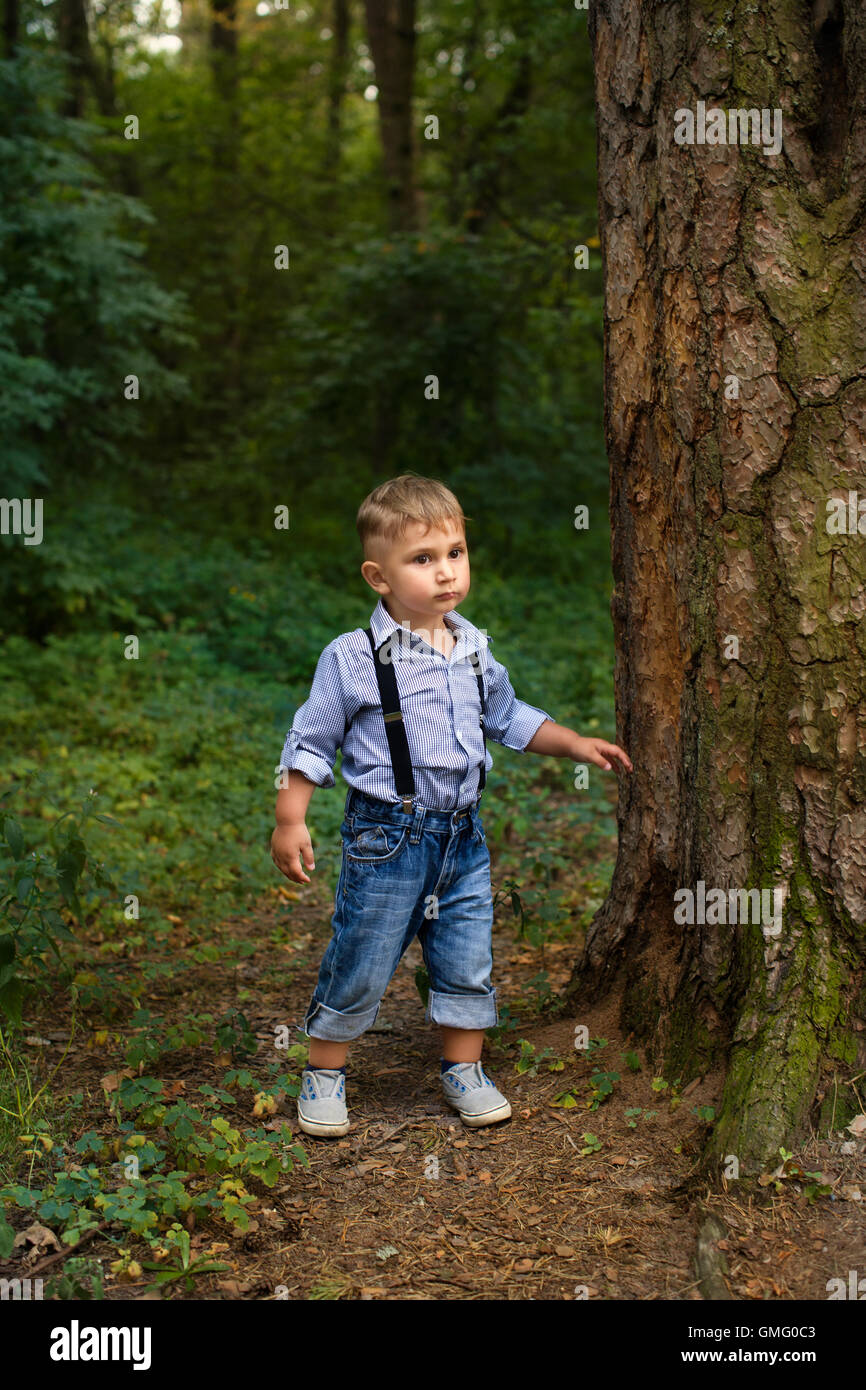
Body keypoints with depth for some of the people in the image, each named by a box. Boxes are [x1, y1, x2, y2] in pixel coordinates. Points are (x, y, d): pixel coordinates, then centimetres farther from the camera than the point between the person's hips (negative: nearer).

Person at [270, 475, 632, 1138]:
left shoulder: (476, 651, 5)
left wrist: (577, 744, 15)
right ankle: (324, 1074, 23)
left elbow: (509, 717, 21)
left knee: (468, 963, 12)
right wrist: (290, 822, -8)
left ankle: (463, 1069, 31)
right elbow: (311, 740, -5)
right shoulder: (353, 658, -11)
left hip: (463, 834, 5)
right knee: (359, 966, 4)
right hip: (386, 837, -5)